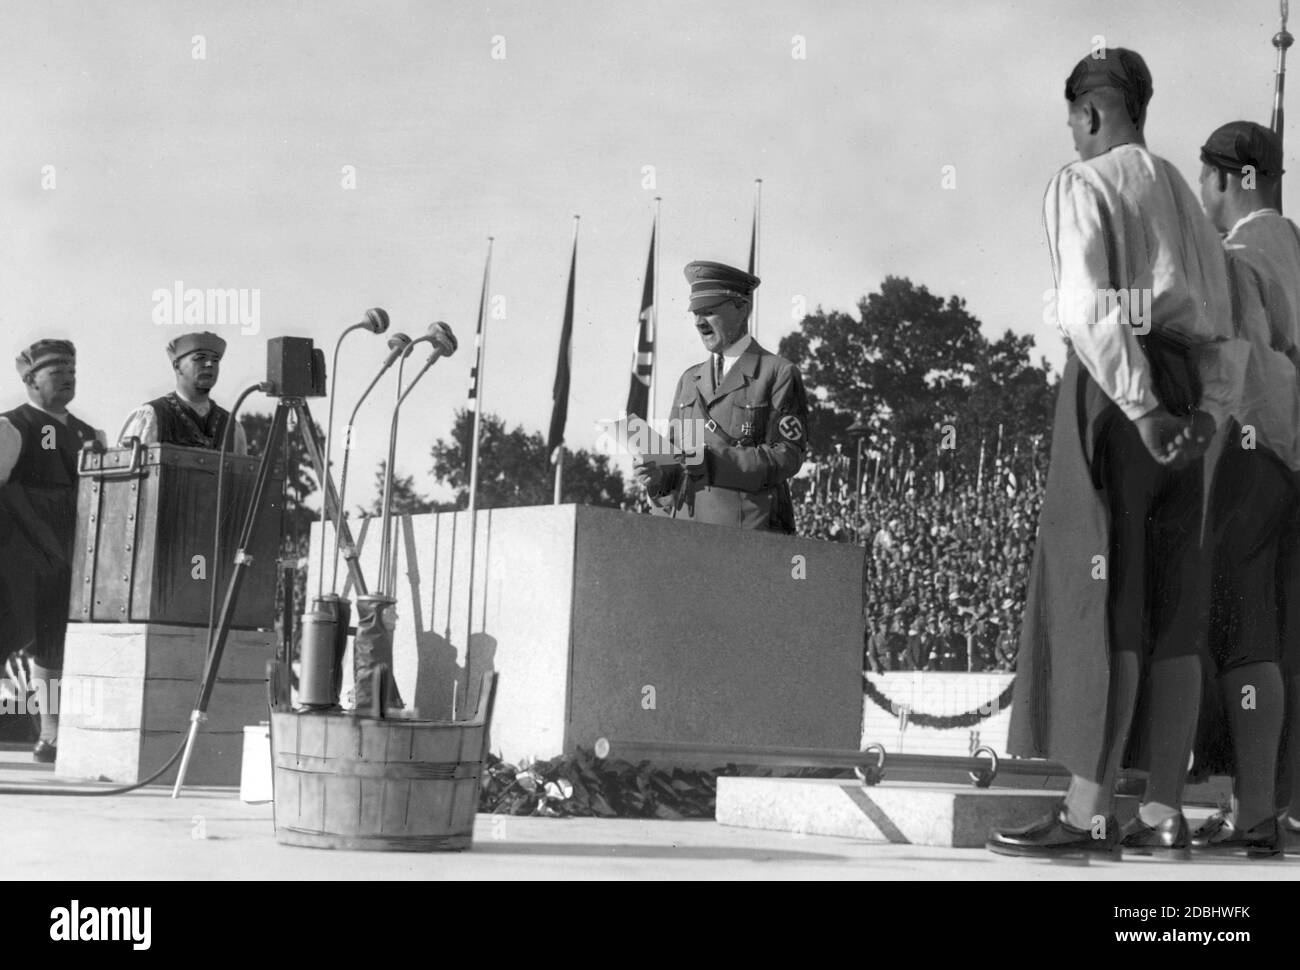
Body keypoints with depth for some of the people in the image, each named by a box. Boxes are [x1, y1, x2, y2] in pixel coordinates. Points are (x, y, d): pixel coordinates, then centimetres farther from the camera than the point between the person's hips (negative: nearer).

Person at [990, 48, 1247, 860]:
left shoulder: (1084, 184, -1)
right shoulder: (1185, 200, 23)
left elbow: (1089, 307, -16)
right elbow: (1224, 328, 16)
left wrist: (1141, 408, -18)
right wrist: (1211, 409, 5)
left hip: (1117, 387, -7)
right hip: (1183, 392, 7)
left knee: (1100, 598, -9)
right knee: (1173, 611, 5)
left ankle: (1089, 812, -11)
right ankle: (1163, 815, 6)